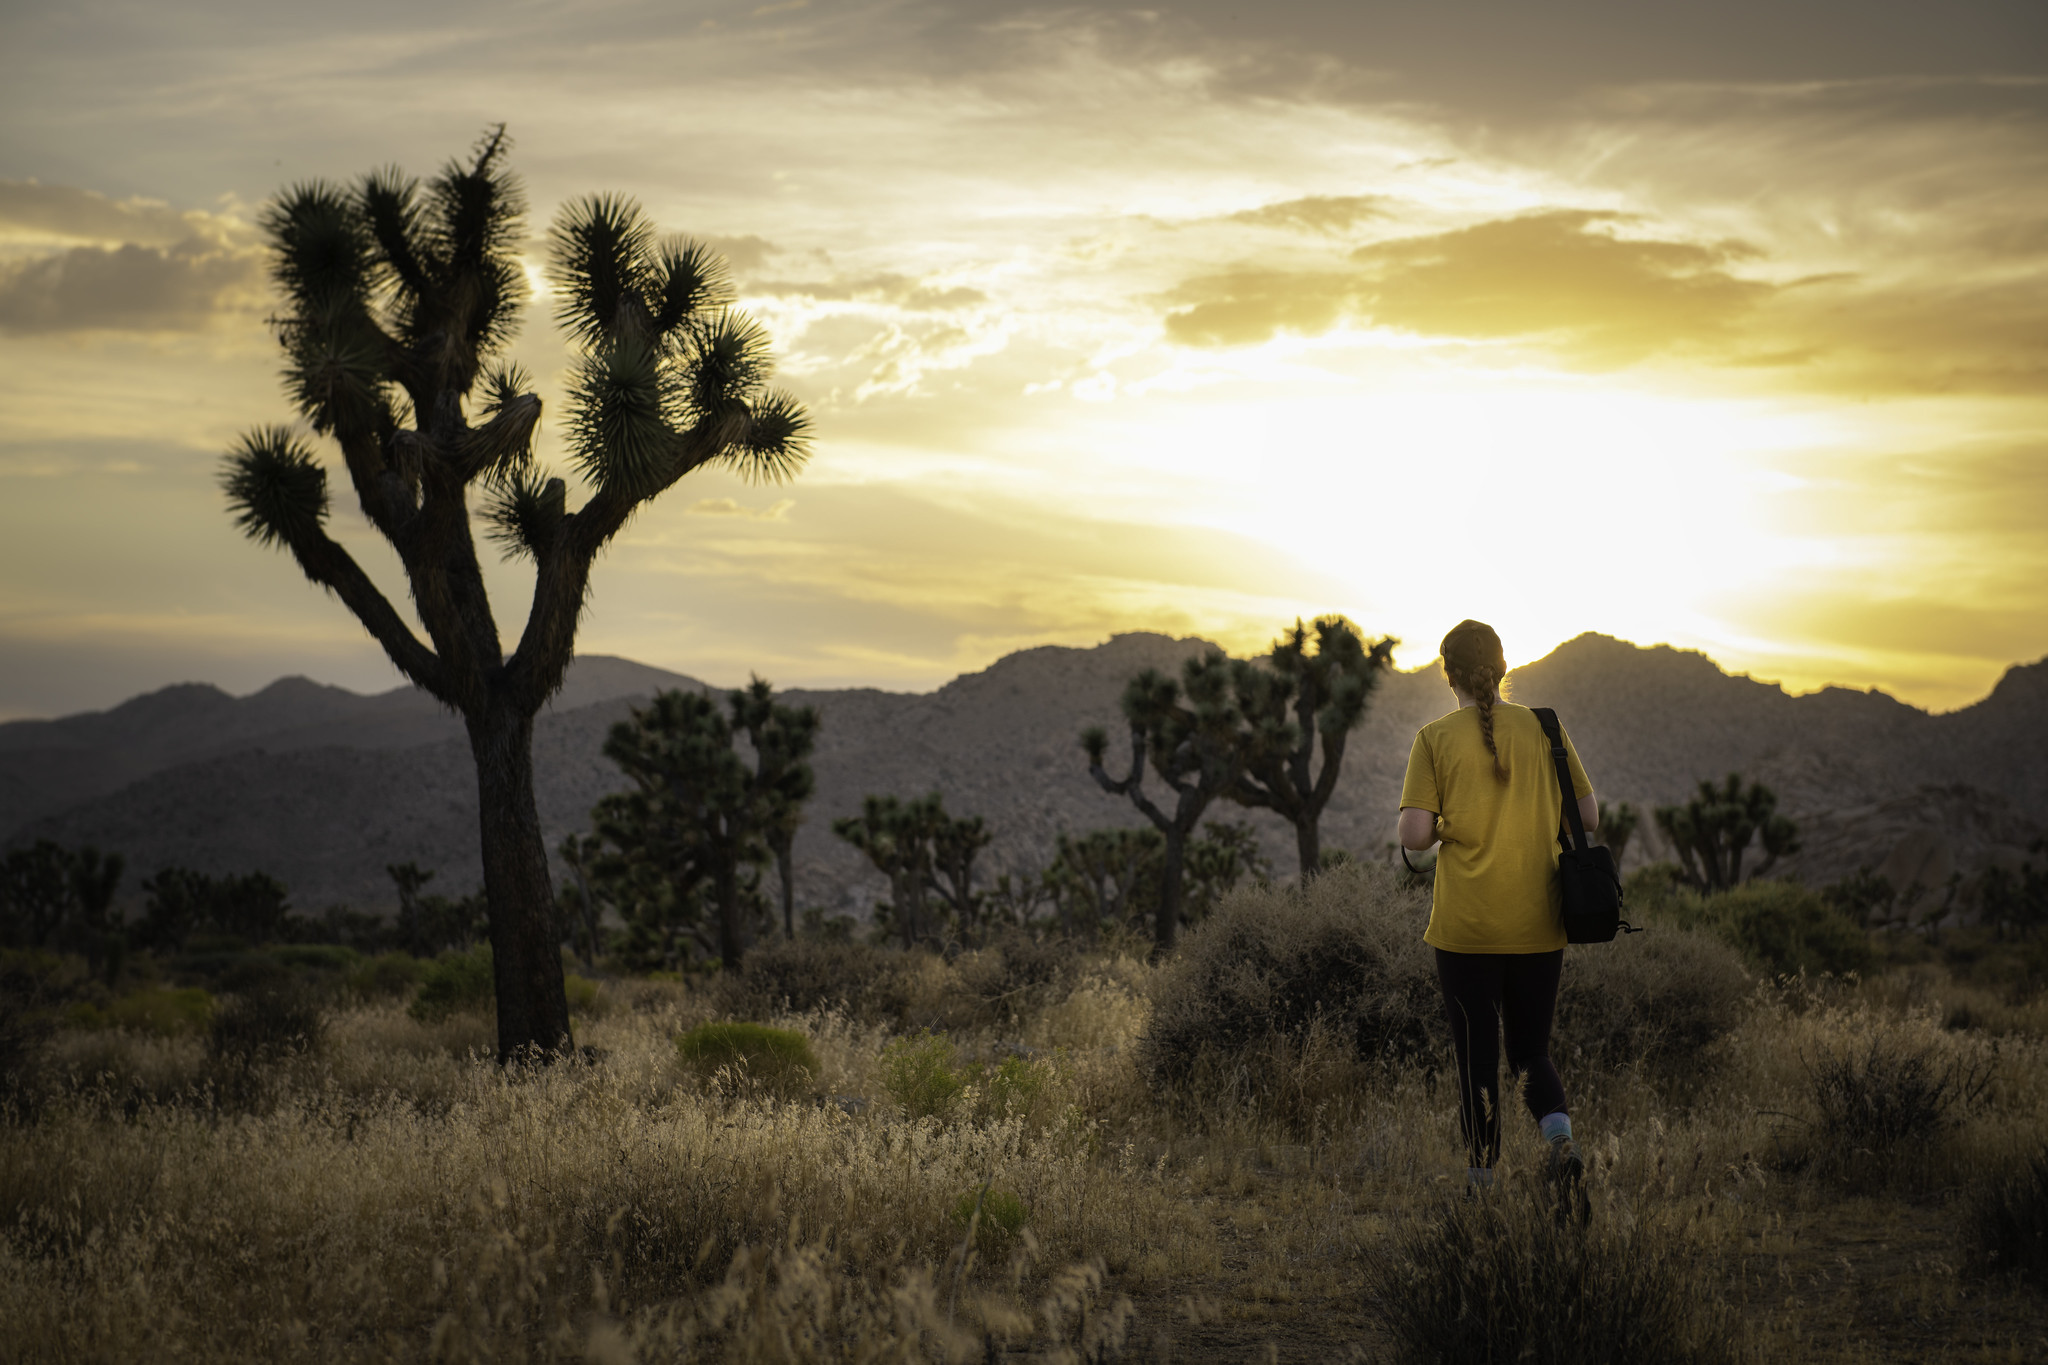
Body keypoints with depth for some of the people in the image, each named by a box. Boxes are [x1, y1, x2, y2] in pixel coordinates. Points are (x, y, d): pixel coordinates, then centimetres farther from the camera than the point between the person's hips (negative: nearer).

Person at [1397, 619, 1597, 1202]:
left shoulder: (1435, 738, -6)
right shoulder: (1543, 728, 2)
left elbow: (1413, 836, -13)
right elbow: (1588, 816, 4)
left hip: (1465, 929, -2)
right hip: (1539, 927, 3)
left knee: (1477, 1059, 8)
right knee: (1532, 1051, 16)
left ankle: (1482, 1180, 11)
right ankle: (1560, 1135, -9)